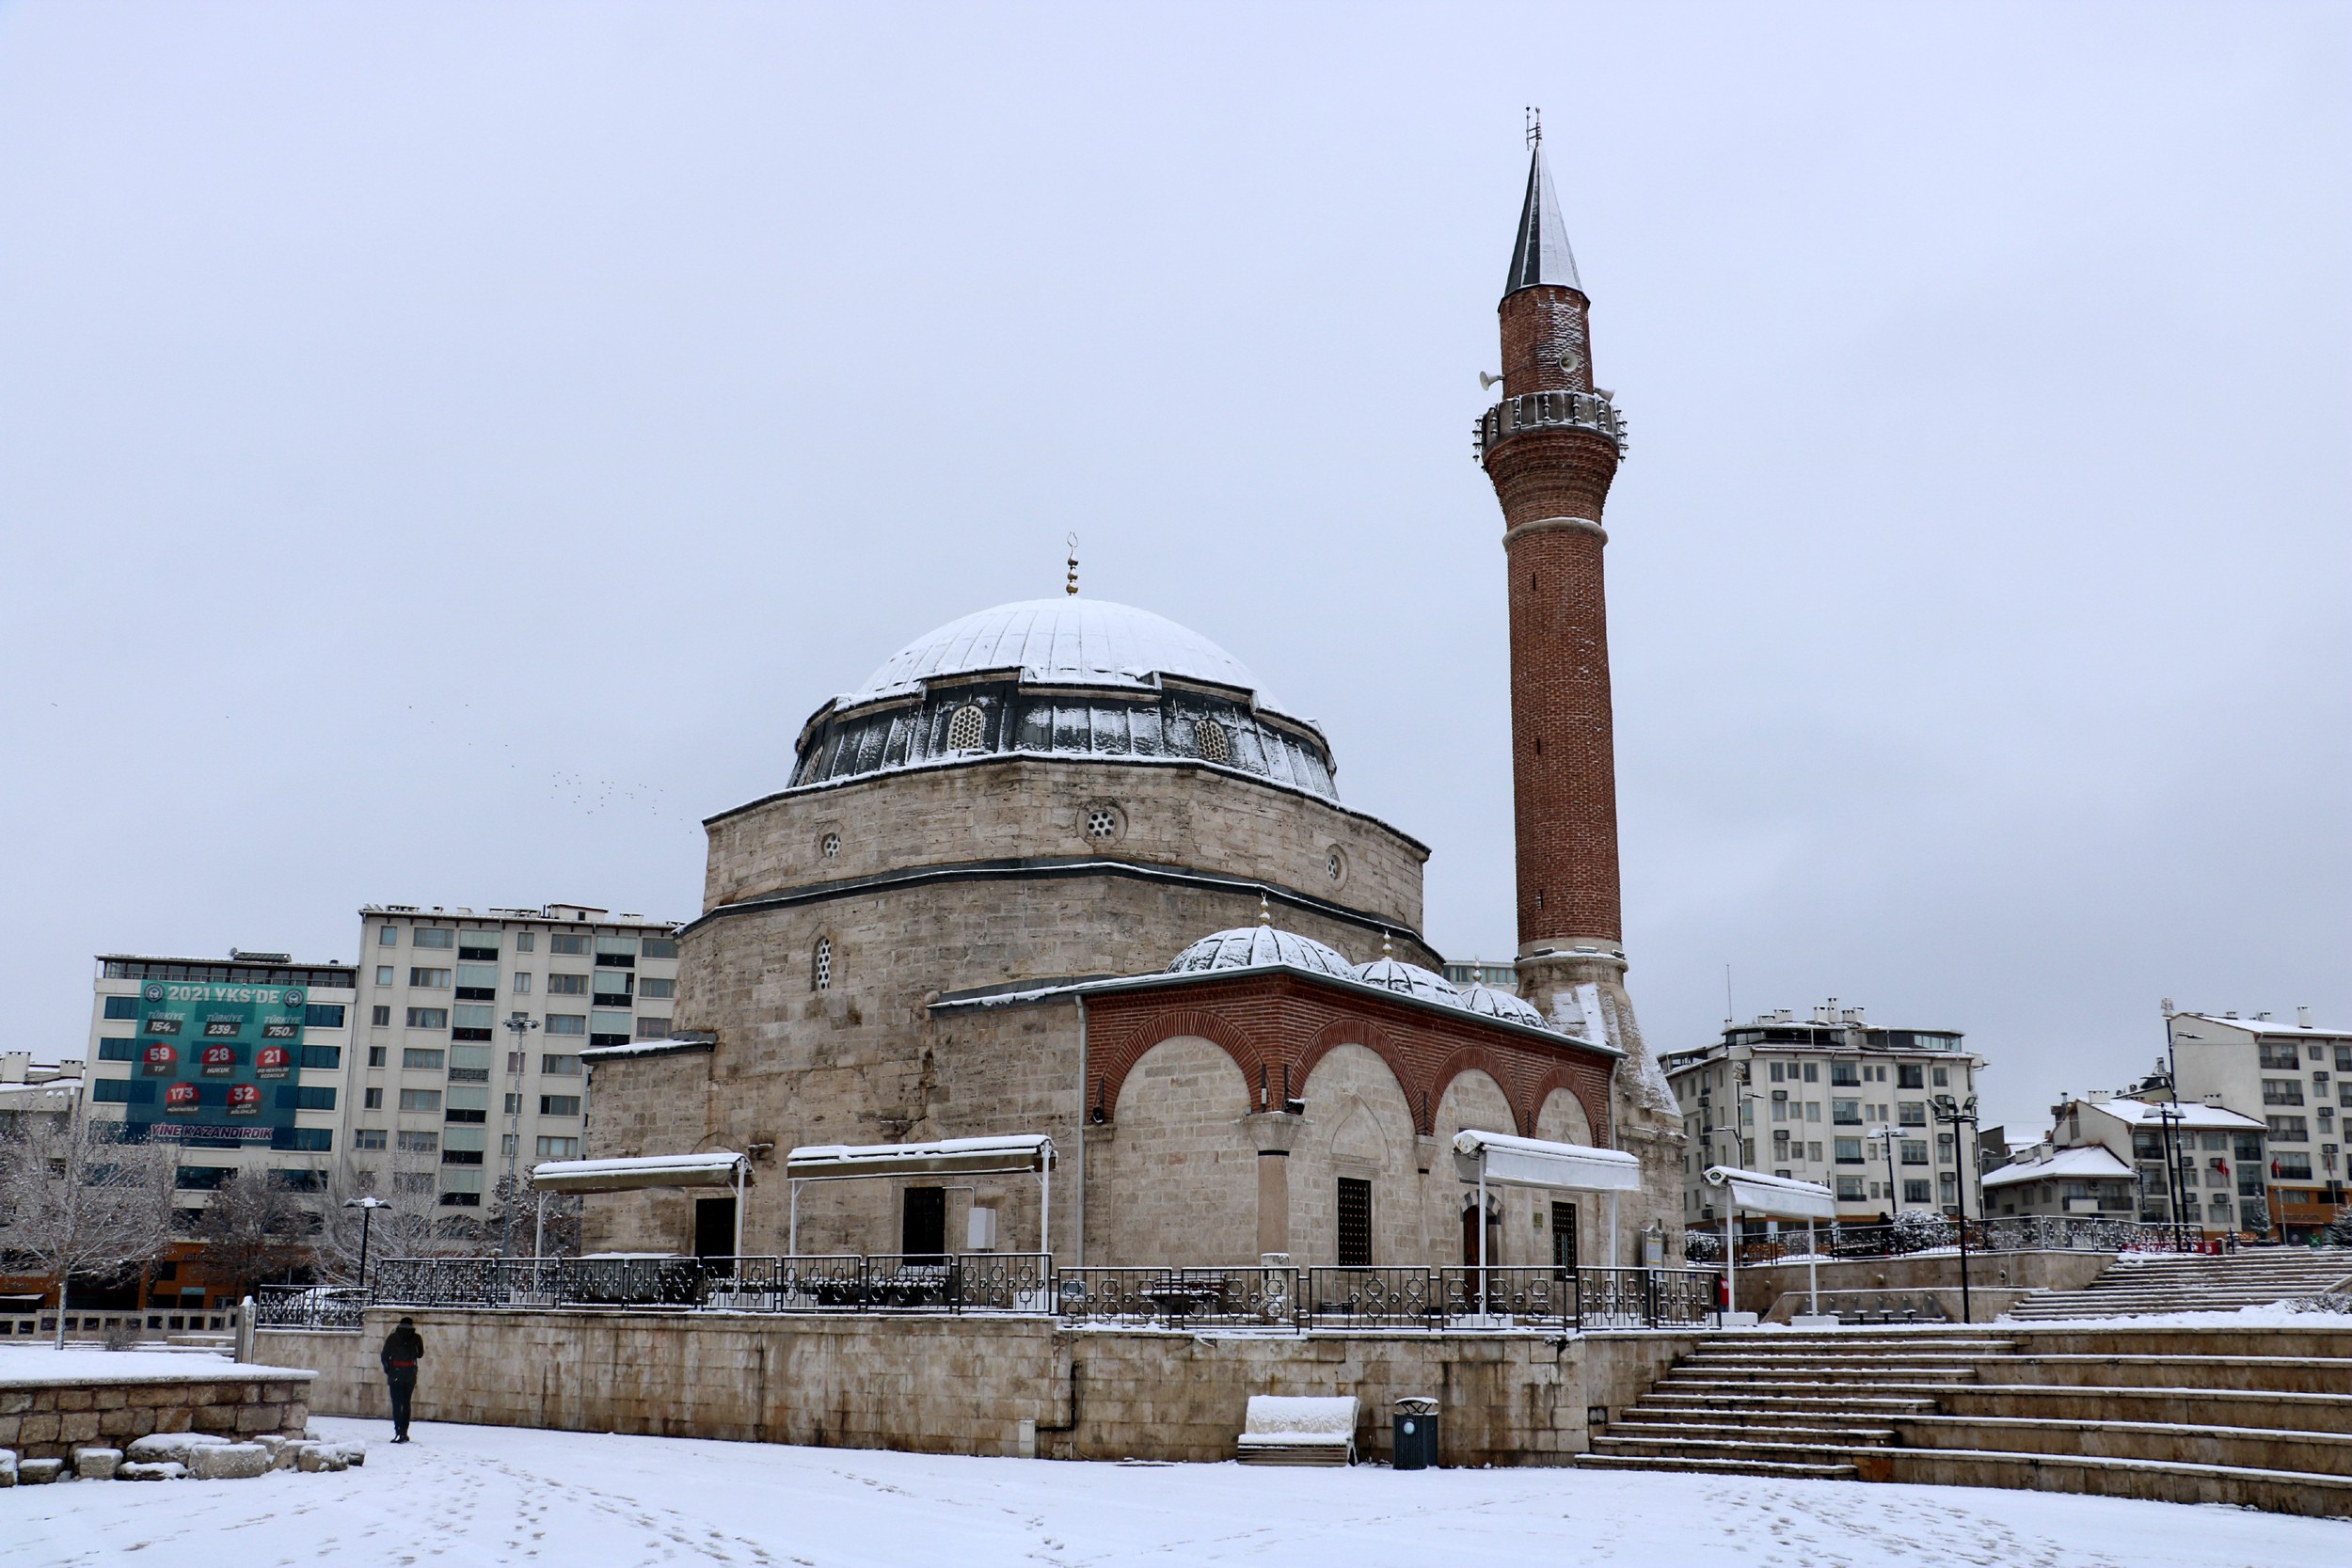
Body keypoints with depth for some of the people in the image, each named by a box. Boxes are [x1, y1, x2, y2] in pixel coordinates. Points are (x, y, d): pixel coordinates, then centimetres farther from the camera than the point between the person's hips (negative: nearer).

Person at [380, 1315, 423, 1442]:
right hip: (410, 1374, 1)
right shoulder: (416, 1338, 1)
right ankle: (404, 1433, 8)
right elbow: (420, 1355, 10)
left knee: (396, 1404, -2)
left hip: (395, 1374, -1)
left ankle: (398, 1432, -14)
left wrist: (387, 1371, 12)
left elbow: (384, 1356, -1)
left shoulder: (392, 1337, 0)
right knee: (406, 1403, 10)